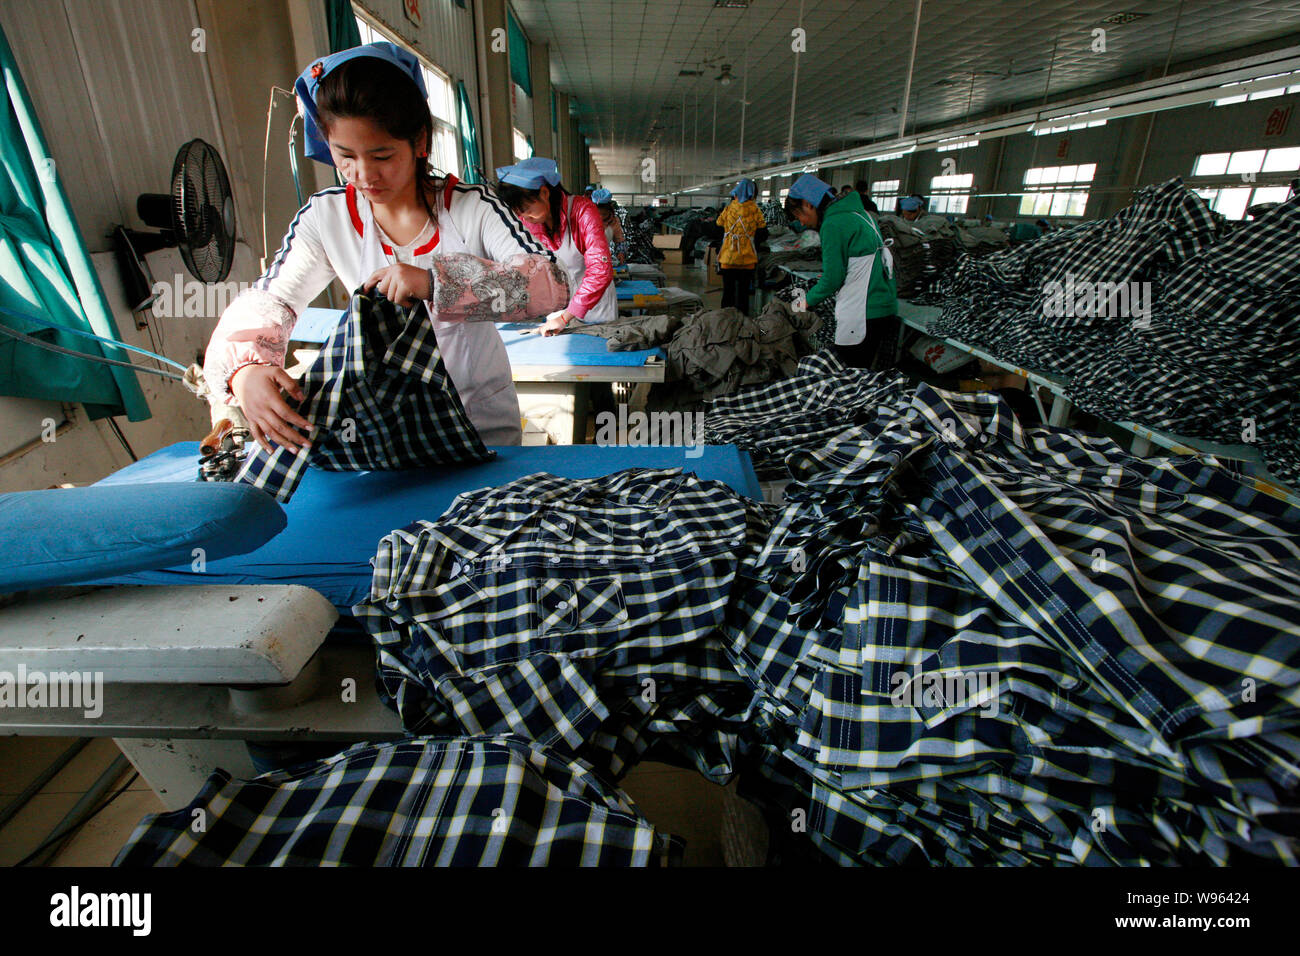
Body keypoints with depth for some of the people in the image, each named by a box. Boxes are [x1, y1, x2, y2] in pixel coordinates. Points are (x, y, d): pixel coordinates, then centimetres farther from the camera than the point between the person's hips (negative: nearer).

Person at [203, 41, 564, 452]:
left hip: (484, 422, -1)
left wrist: (435, 281, -32)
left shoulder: (472, 209, -10)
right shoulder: (325, 217, -1)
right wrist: (245, 372, -22)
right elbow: (264, 304, 1)